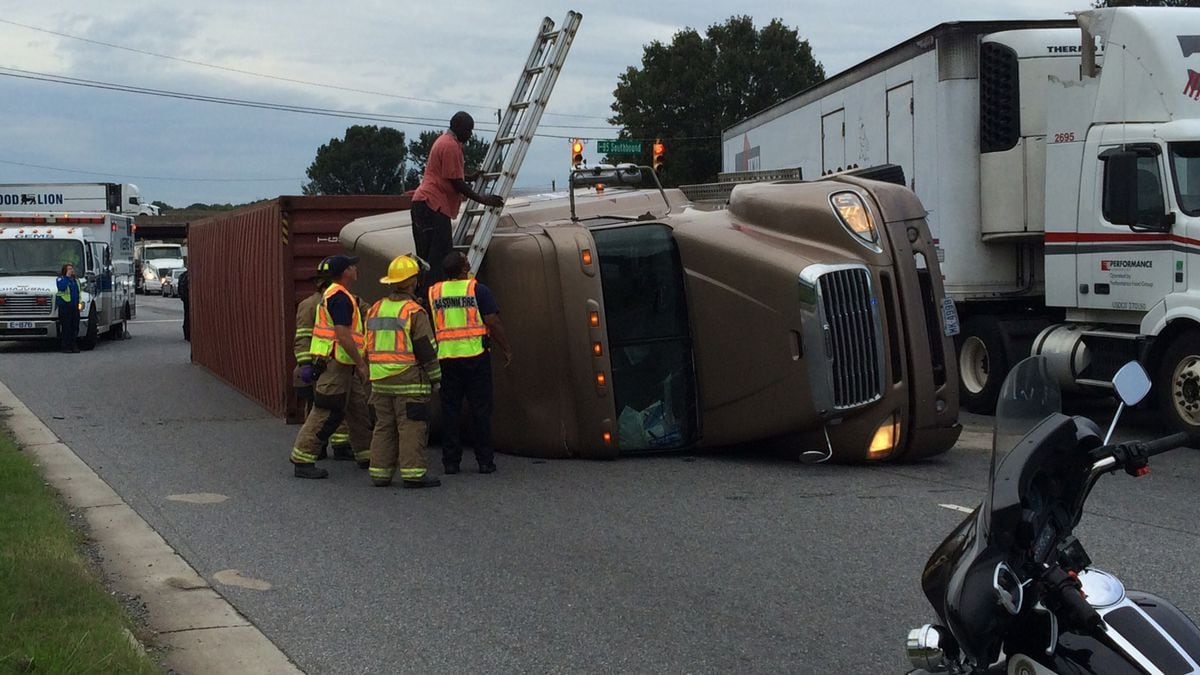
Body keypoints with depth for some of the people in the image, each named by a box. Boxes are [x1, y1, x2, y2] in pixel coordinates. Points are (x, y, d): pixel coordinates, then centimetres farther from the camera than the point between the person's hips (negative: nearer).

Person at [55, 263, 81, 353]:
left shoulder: (76, 280, 18)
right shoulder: (61, 279, -2)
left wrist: (78, 303, 15)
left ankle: (73, 346, 13)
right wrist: (67, 276, -18)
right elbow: (61, 287, -23)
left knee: (75, 327, 5)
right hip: (65, 306, -6)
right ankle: (66, 347, -3)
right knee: (66, 327, -6)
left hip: (74, 306, 6)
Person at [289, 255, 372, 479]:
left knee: (358, 409, 16)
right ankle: (302, 460, -6)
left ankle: (366, 456, 24)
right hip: (336, 364, -11)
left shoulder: (331, 295, 17)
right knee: (326, 414, -9)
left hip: (343, 367, 11)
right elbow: (343, 335, -24)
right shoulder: (340, 298, -17)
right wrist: (361, 364, -21)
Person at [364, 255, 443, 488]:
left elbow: (369, 347, 17)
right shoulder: (414, 312, -10)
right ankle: (413, 473, -7)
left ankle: (380, 472, 9)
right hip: (409, 381, -6)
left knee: (384, 425, 10)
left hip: (380, 381, 6)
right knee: (412, 426, -4)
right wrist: (435, 378, 0)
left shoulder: (374, 310, 11)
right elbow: (427, 349, -9)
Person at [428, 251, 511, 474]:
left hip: (446, 358, 3)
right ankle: (485, 460, 4)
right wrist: (505, 349, 2)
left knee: (450, 410, 8)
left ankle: (450, 461, 7)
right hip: (475, 356, -3)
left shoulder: (433, 292, 6)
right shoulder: (478, 290, -5)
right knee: (481, 410, 3)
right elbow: (493, 322, -8)